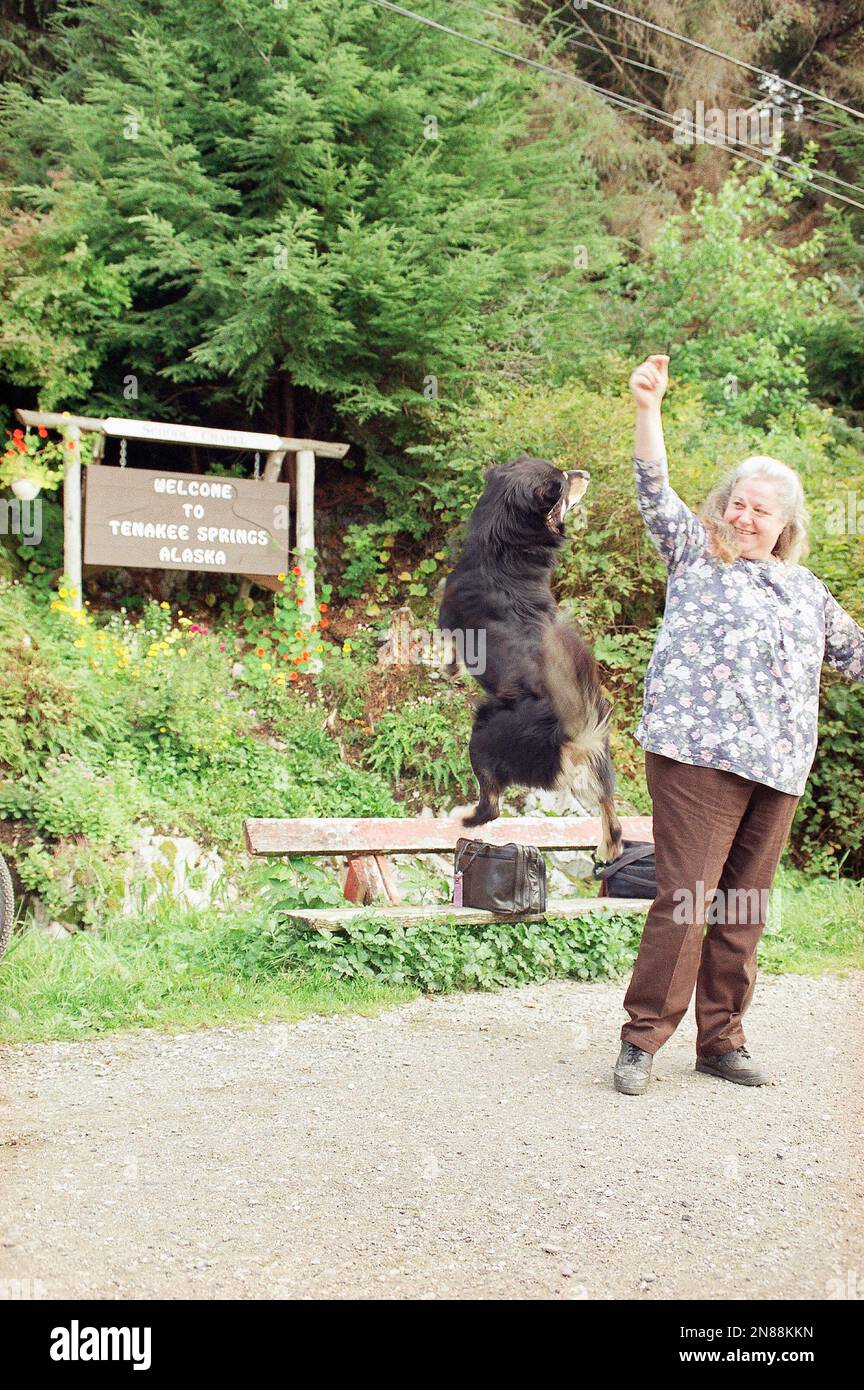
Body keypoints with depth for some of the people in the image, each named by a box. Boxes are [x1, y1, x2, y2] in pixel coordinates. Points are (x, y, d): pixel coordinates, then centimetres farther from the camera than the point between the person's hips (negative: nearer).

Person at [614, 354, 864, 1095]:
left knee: (744, 908, 7)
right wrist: (647, 409, -15)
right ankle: (643, 1038, -2)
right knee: (684, 897, -10)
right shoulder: (695, 555, 10)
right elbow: (655, 491, -3)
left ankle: (722, 1039, 17)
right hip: (699, 754, -5)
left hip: (778, 768, 5)